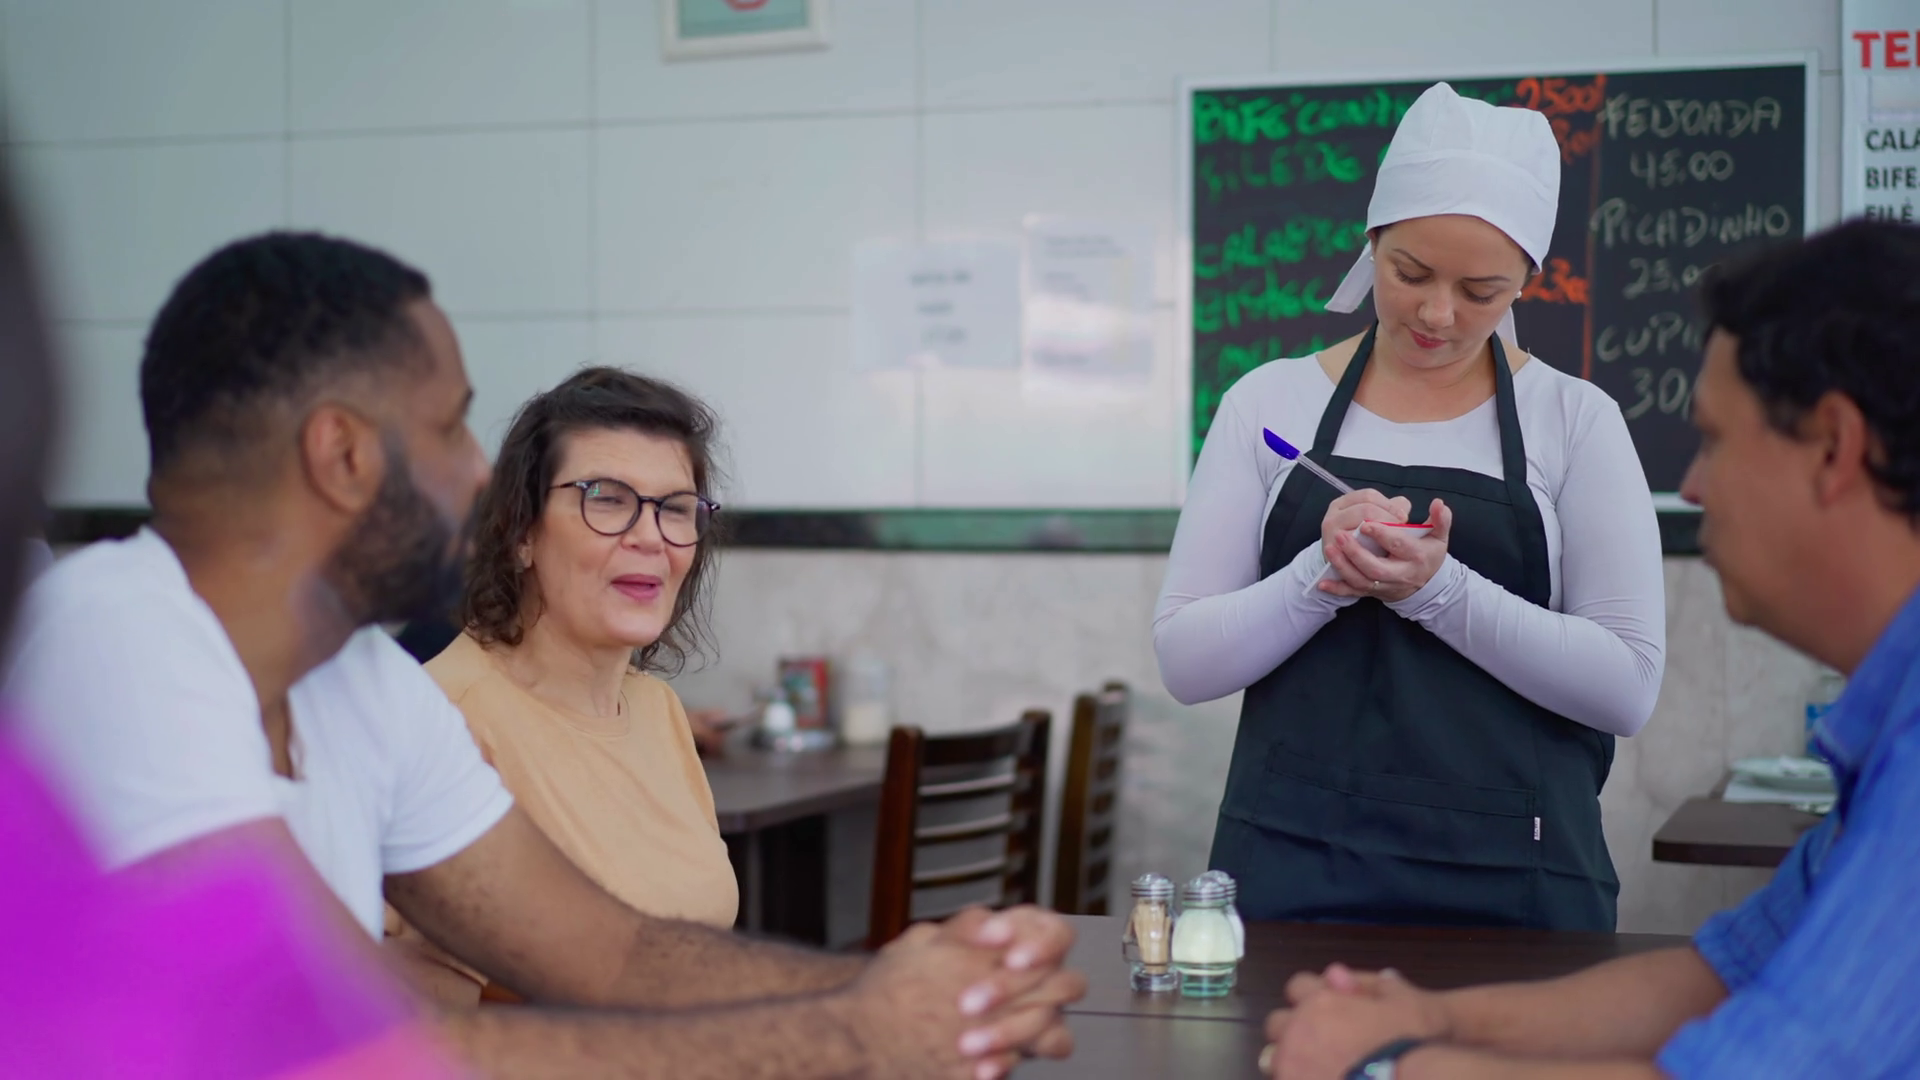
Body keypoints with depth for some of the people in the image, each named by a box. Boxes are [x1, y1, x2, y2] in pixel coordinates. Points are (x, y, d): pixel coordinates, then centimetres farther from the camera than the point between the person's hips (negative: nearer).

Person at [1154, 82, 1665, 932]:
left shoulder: (1574, 421, 2)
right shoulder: (1270, 405, 5)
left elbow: (1629, 686, -6)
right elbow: (1184, 659, 0)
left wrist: (1438, 589, -18)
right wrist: (1323, 576, -17)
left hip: (1512, 883, 0)